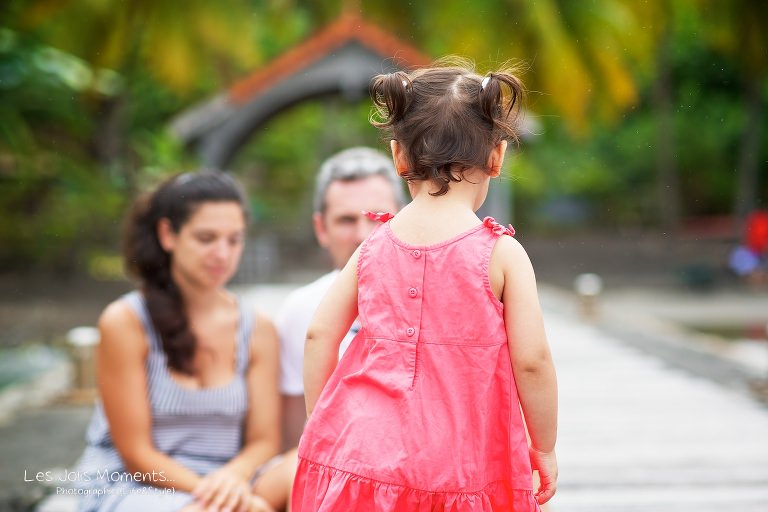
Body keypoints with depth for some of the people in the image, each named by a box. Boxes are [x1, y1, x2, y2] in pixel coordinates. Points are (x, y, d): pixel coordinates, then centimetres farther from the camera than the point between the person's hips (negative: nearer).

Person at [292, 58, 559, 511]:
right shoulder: (501, 253, -7)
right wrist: (544, 449, 4)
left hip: (361, 454, 4)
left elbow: (319, 336, 4)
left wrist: (320, 428, 16)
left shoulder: (374, 247, 4)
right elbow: (531, 360, -9)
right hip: (457, 468, -3)